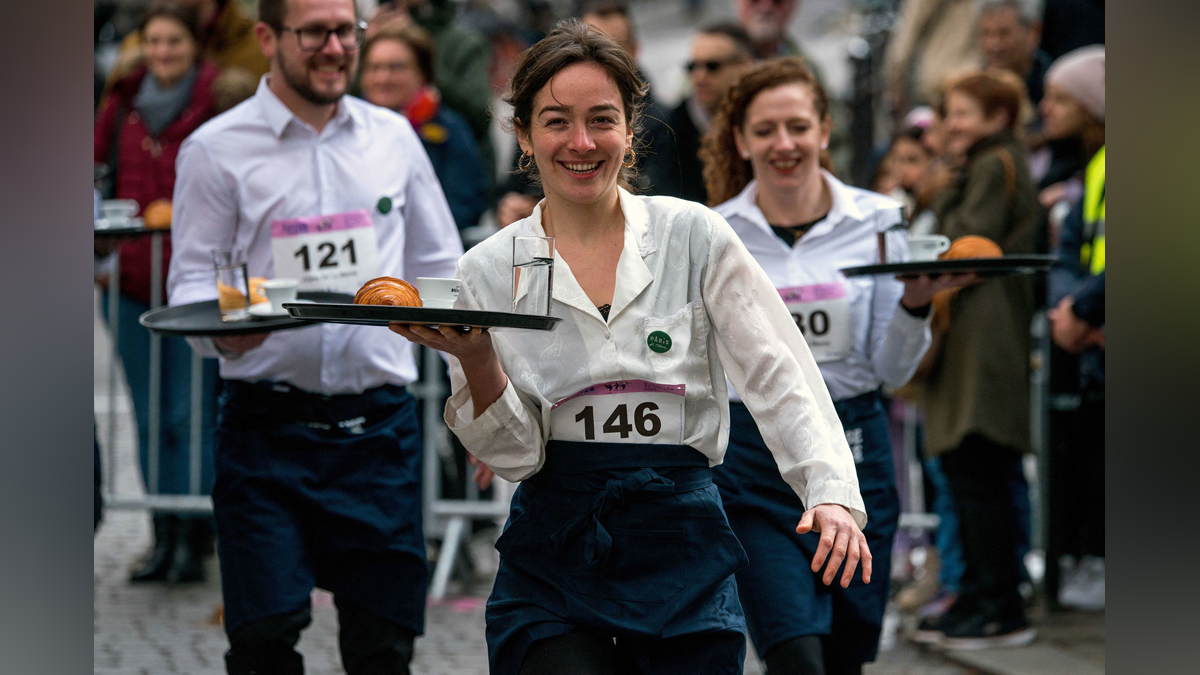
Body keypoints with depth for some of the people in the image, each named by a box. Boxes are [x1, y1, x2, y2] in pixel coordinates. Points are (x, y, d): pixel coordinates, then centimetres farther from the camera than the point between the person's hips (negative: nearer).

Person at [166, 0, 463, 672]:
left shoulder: (392, 137, 11)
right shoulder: (217, 150, 1)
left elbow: (441, 271, 17)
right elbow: (192, 280, -1)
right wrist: (221, 333, -24)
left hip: (380, 421, 3)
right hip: (268, 423, -3)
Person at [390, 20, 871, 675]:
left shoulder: (693, 236, 0)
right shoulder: (487, 271, 3)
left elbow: (778, 377, -2)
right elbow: (513, 455, 0)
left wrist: (831, 492, -17)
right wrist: (475, 360, -17)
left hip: (681, 546, 0)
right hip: (554, 559, 0)